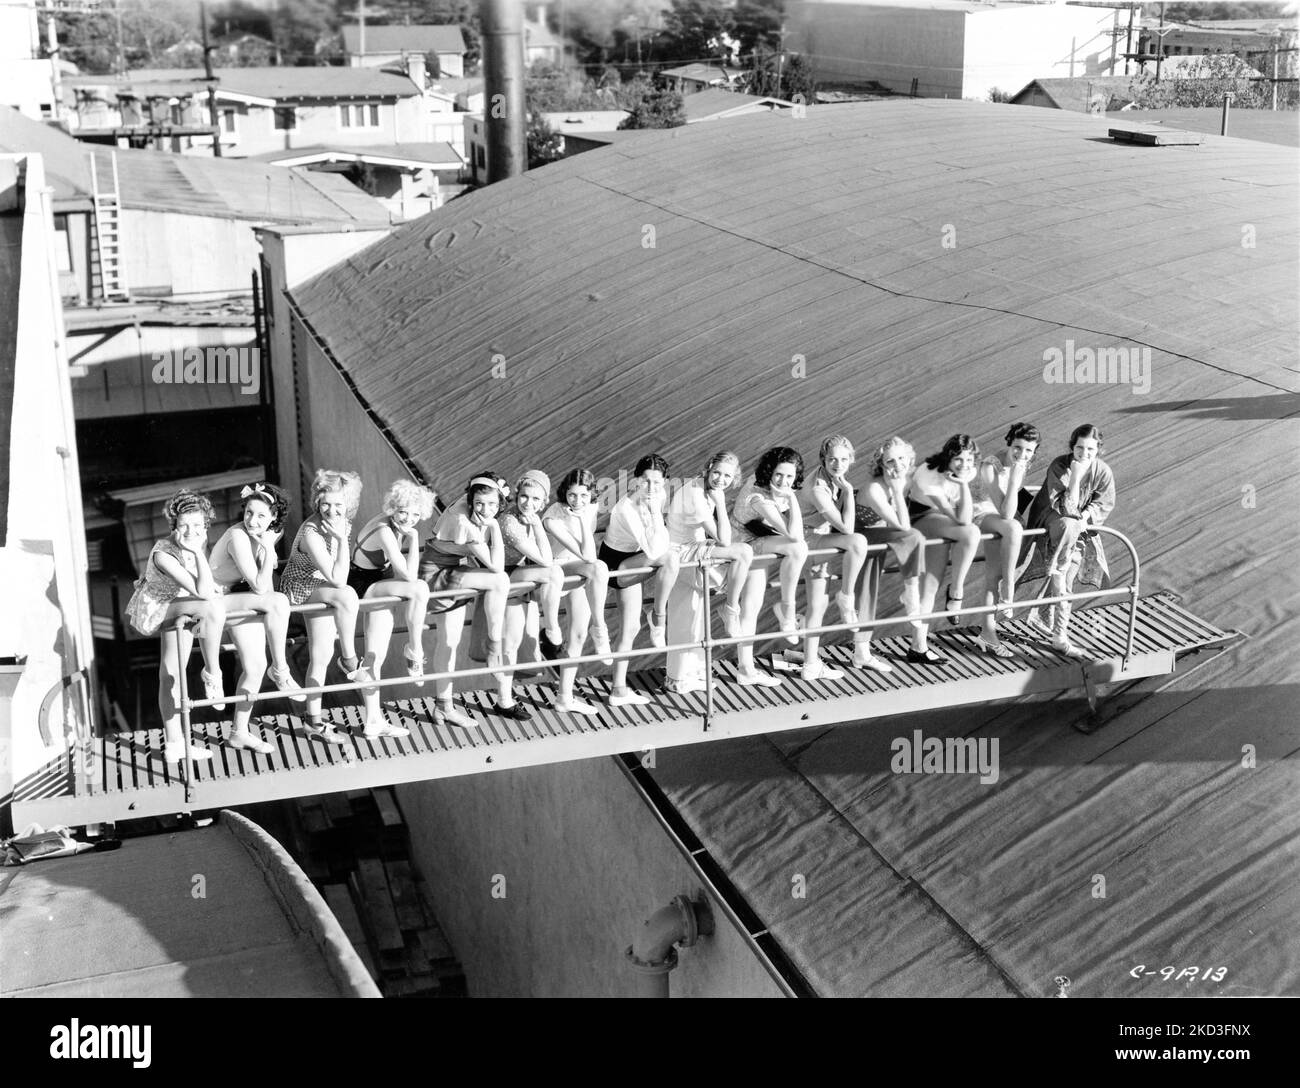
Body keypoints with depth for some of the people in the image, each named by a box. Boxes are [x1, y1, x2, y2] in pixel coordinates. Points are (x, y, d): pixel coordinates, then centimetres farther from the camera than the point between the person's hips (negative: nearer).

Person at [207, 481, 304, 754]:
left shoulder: (266, 534, 1)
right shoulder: (238, 538, -24)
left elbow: (265, 586, 5)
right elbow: (260, 586, -26)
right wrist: (268, 548, -26)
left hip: (246, 599, 8)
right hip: (220, 598, -8)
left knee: (255, 666, 2)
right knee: (279, 602, -29)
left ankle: (240, 733, 14)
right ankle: (280, 670, -15)